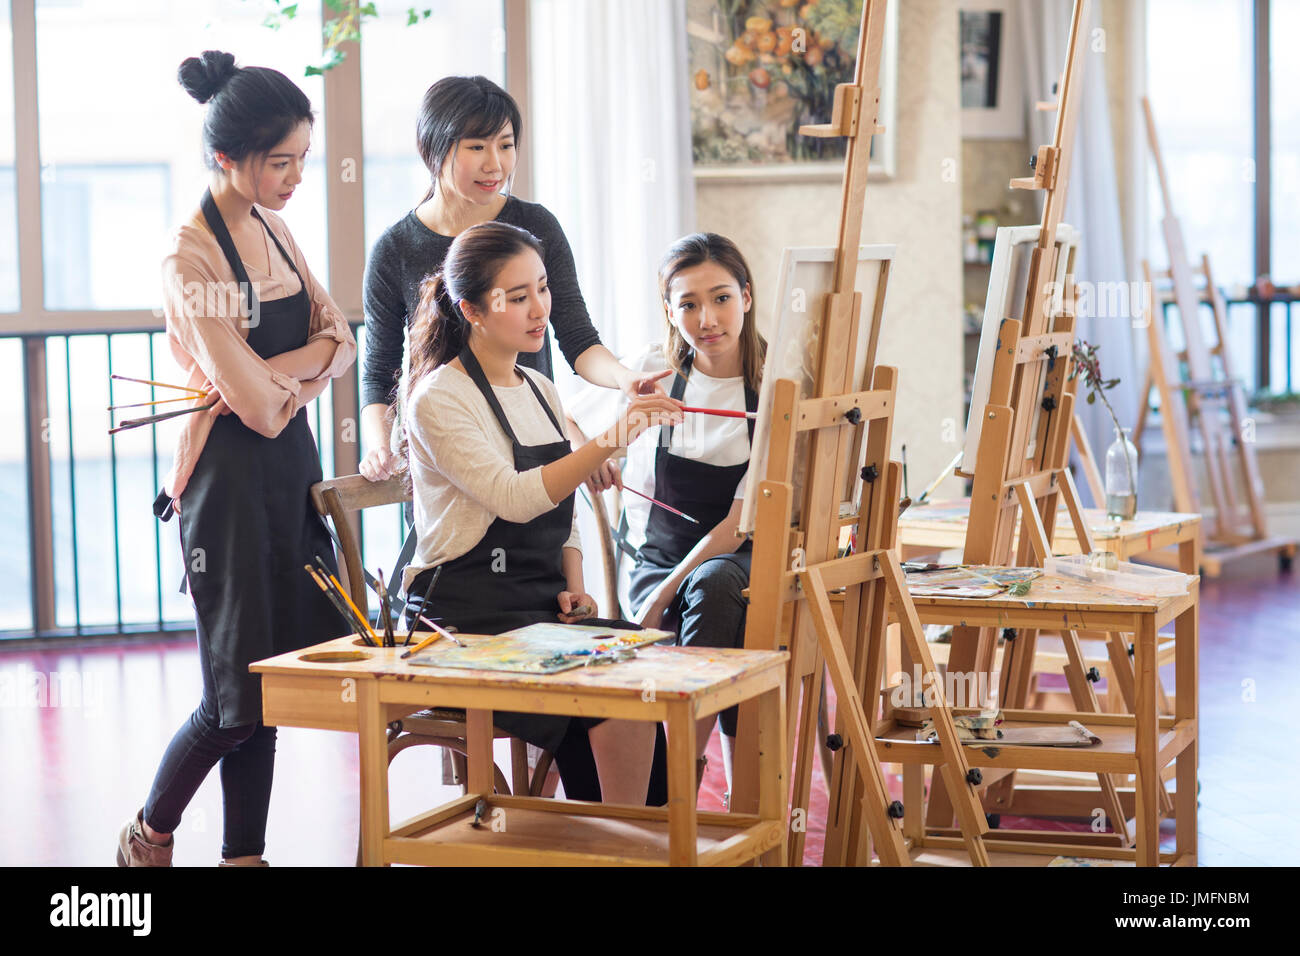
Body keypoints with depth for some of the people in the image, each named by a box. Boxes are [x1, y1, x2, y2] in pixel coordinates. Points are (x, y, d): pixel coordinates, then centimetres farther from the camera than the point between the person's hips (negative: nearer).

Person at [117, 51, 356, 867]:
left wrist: (280, 377, -12)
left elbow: (341, 345, 6)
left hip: (291, 463, 7)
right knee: (242, 690, -3)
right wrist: (308, 361, 1)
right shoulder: (190, 258, -15)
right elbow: (254, 400, -18)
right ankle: (149, 835, 18)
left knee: (273, 677, 8)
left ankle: (245, 854, 15)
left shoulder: (273, 231, 10)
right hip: (232, 474, -7)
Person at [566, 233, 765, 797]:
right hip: (660, 557, 2)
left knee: (714, 584, -37)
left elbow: (745, 519, -12)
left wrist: (669, 590, -22)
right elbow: (567, 421, 19)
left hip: (742, 561, -1)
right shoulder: (651, 373, 1)